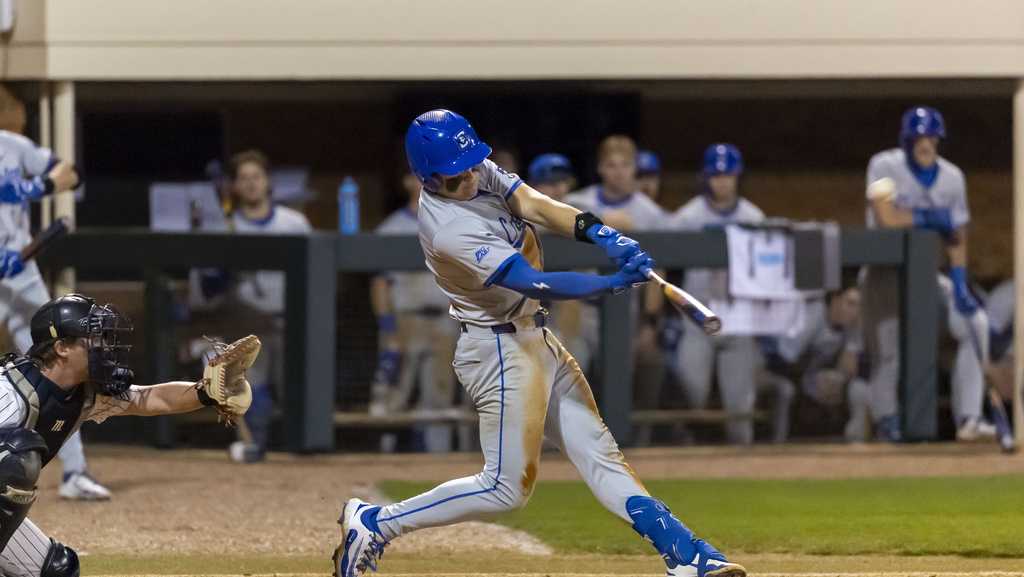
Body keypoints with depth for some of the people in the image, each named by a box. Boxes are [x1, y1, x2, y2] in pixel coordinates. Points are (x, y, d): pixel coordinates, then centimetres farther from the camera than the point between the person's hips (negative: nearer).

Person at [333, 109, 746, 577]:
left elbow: (533, 204, -13)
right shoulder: (449, 232, -28)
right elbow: (535, 284, -30)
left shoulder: (481, 173, -2)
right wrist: (616, 282, -32)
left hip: (533, 337, 9)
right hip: (500, 350, -9)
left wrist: (597, 232, -30)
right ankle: (372, 522, 5)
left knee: (599, 454, 7)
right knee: (506, 488, -3)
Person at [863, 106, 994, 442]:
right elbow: (886, 218, -25)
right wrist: (933, 218, -16)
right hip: (885, 272, -4)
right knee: (886, 347, -10)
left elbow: (957, 238, 5)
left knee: (975, 323, -10)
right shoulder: (885, 166, -13)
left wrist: (960, 286, -8)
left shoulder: (952, 177, 1)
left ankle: (968, 417, -12)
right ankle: (886, 418, 10)